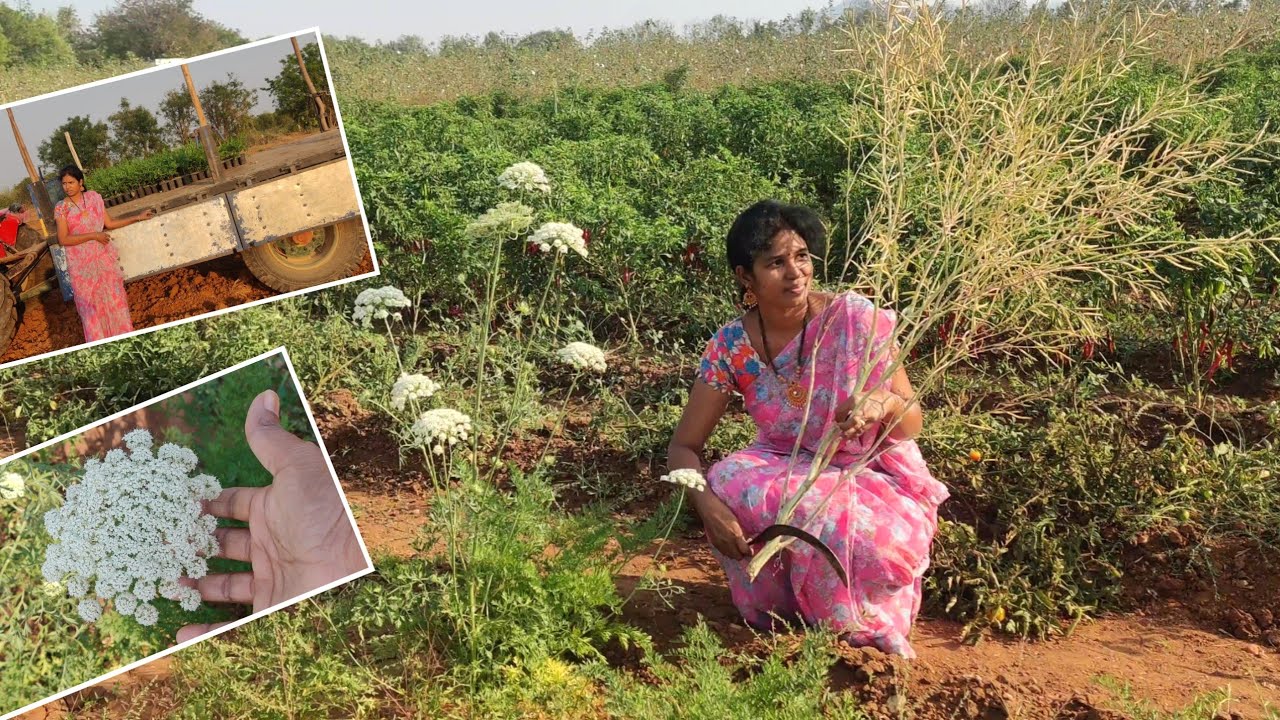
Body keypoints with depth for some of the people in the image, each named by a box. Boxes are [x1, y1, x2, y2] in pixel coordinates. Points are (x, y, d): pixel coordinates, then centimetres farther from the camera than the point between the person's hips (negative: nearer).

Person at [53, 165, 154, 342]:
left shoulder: (94, 197, 2)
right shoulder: (62, 208, -6)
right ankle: (99, 343, 10)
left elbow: (109, 223, 9)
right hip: (82, 263, -3)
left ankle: (123, 336, 18)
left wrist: (137, 218, 7)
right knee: (90, 303, 2)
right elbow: (63, 240, -12)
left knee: (114, 296, 6)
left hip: (103, 256, 3)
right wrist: (93, 236, -17)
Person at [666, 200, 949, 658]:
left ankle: (865, 628, 3)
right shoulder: (732, 347, -11)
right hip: (785, 472, 2)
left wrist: (884, 403, -37)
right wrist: (708, 505, -30)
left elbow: (911, 426, -12)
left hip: (873, 481, -2)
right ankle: (779, 610, -2)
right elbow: (684, 447, -9)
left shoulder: (857, 320, -17)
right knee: (729, 483, -29)